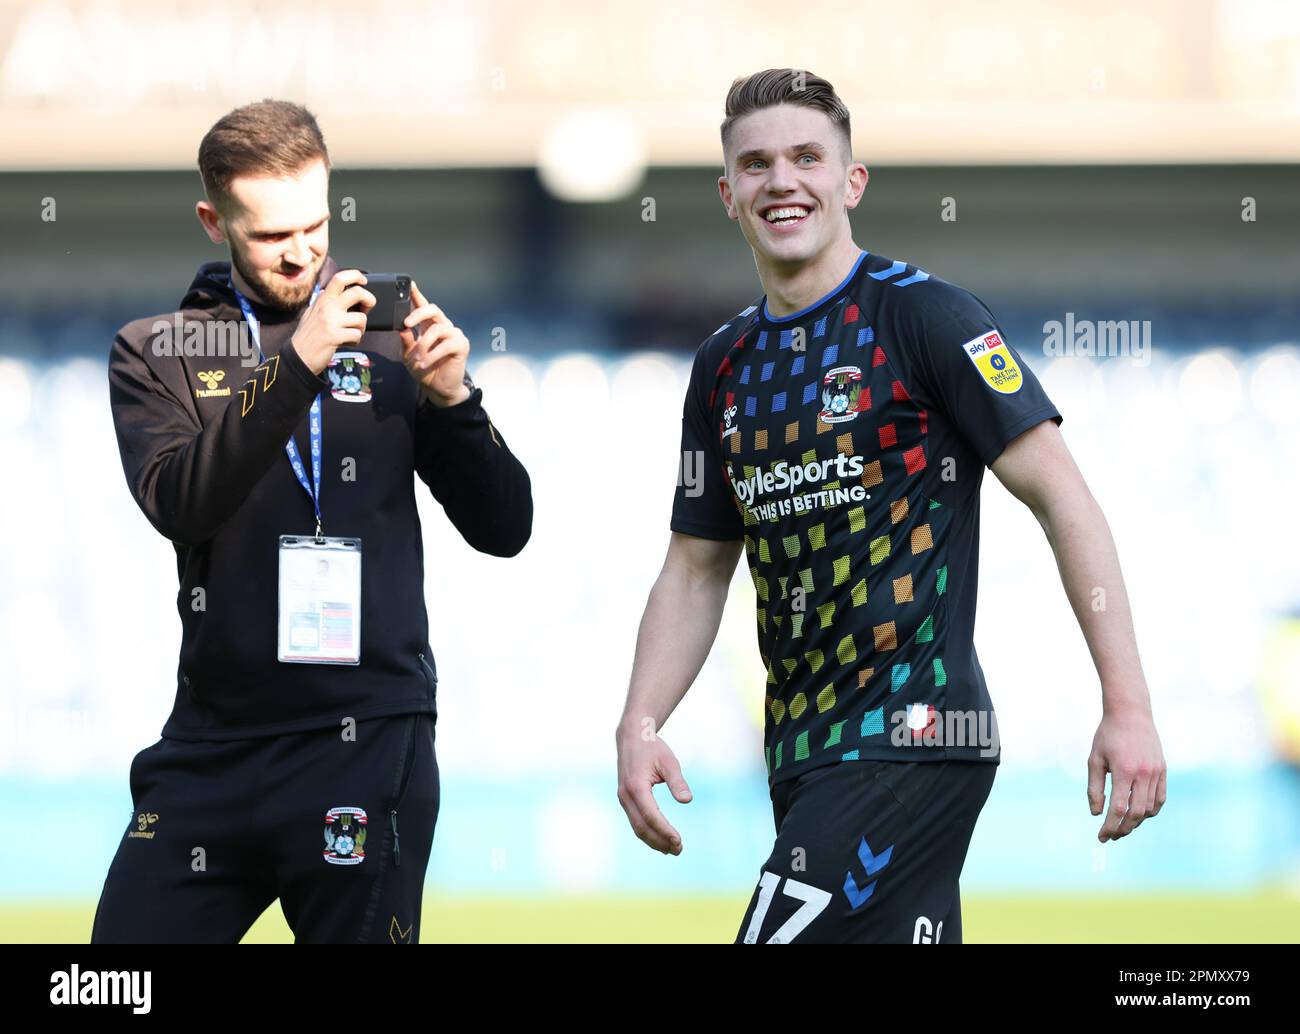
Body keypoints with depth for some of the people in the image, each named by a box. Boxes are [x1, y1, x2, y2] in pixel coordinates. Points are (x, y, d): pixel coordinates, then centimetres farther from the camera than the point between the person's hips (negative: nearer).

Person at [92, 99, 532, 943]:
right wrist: (298, 363, -21)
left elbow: (504, 529, 6)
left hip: (368, 744, -1)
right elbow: (178, 502, -12)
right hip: (213, 743, 1)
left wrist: (452, 398, -12)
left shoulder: (387, 340, 8)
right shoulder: (156, 352, 7)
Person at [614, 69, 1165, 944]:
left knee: (787, 932, -17)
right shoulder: (725, 364, 14)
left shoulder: (924, 315, -6)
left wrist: (1129, 708, -17)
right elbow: (696, 567, 20)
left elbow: (1061, 498, -9)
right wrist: (640, 726, 4)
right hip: (800, 756, 7)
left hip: (911, 742, -7)